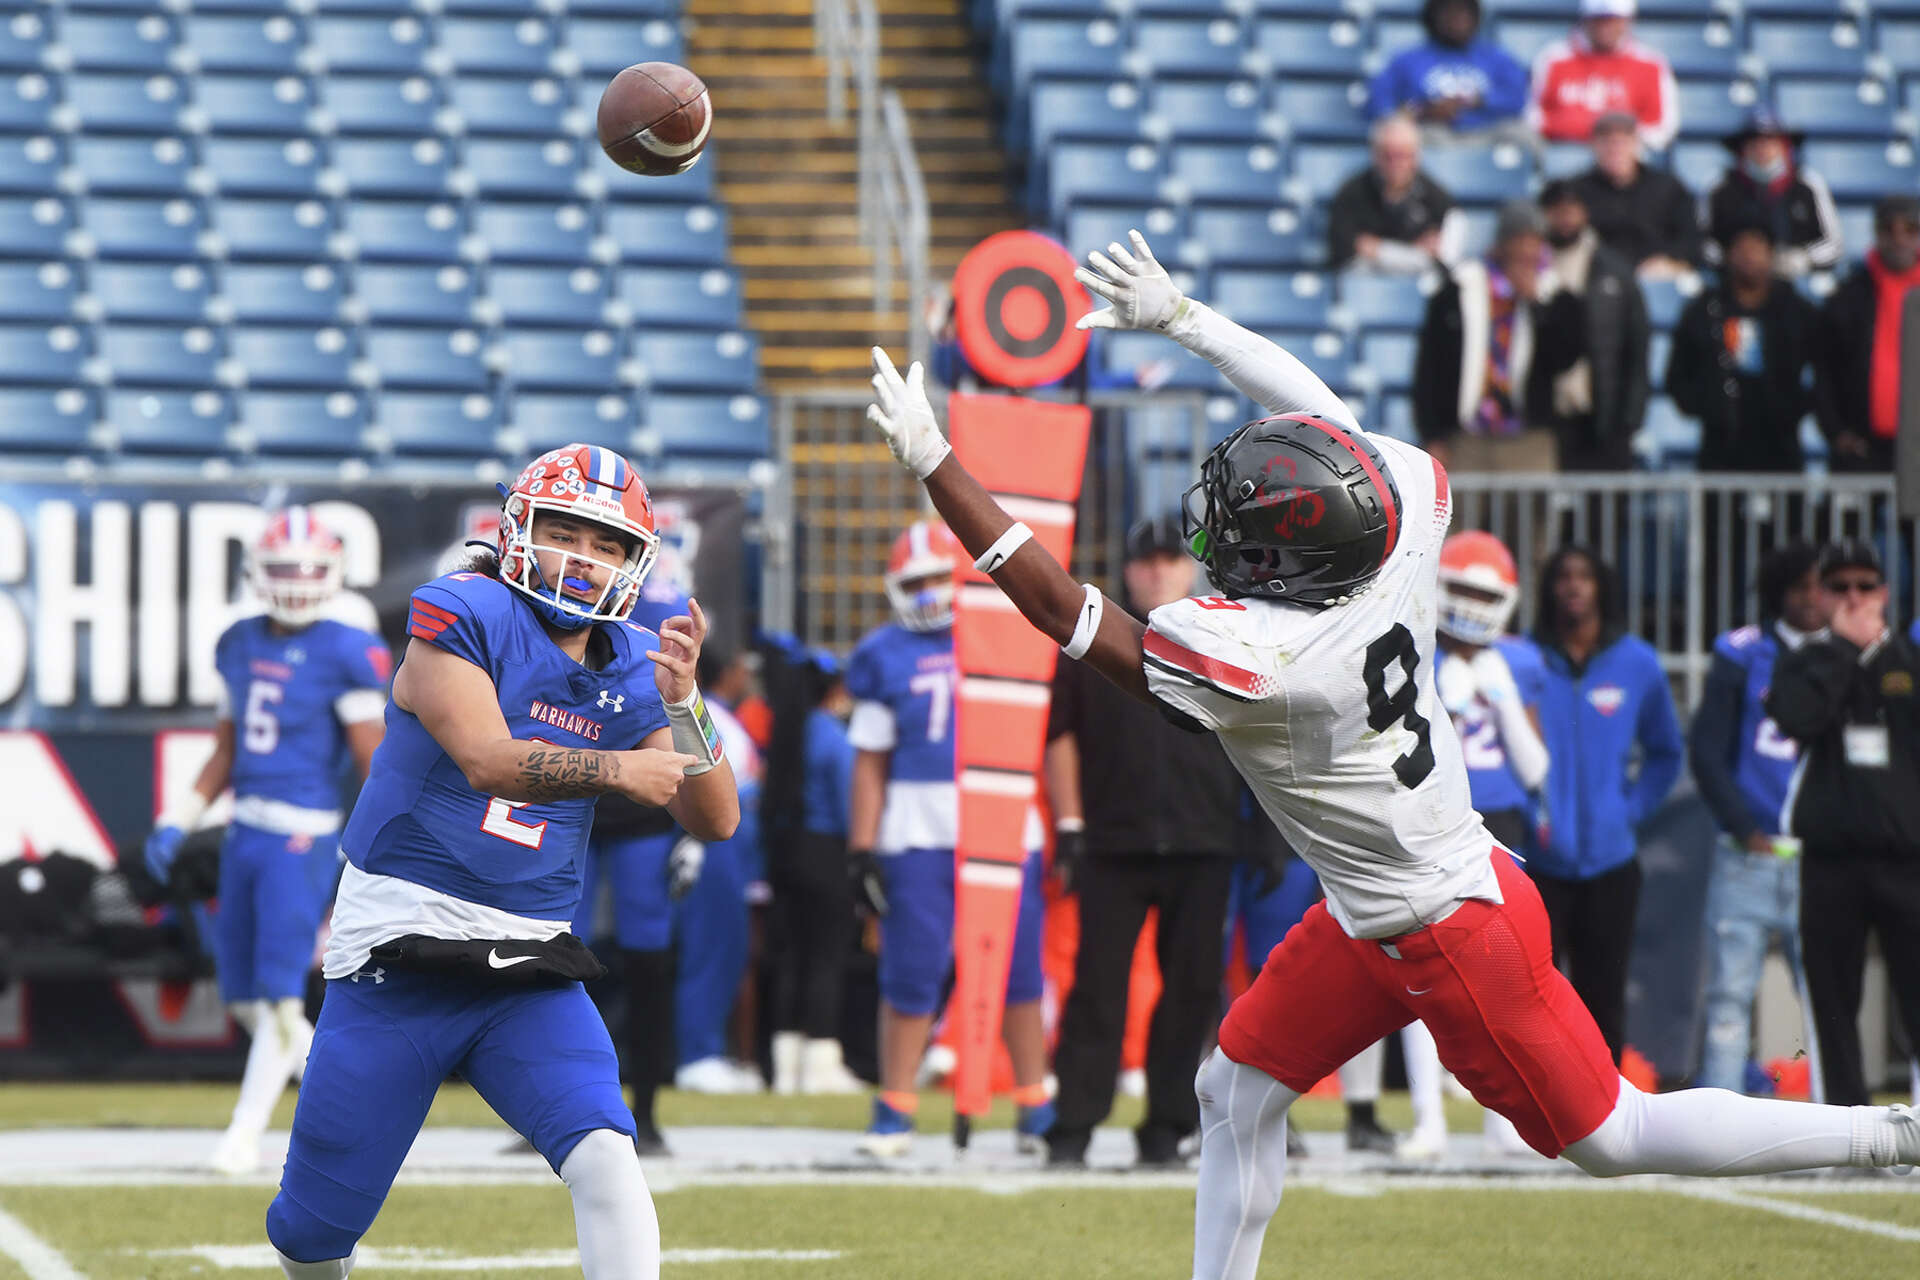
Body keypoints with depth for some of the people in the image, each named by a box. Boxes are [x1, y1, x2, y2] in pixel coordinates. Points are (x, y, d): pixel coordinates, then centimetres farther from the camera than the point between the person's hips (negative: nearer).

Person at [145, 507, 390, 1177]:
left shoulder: (346, 656, -10)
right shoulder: (240, 646, 11)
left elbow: (373, 761, -8)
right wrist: (179, 820, 13)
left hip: (303, 837, -7)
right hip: (246, 831, 7)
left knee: (280, 994, -7)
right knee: (243, 994, 9)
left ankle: (245, 1132, 1)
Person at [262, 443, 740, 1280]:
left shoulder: (631, 671, 7)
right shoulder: (462, 615, -8)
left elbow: (715, 822, 0)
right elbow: (490, 762, -20)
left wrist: (681, 704, -14)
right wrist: (615, 768, -28)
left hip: (528, 968, 3)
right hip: (399, 955, -3)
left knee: (605, 1159, -23)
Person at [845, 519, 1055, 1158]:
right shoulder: (887, 658, 6)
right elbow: (870, 764, 7)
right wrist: (862, 851, 1)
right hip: (916, 834, -1)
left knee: (1019, 971, 3)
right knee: (911, 973, -1)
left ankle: (1034, 1107, 13)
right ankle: (894, 1111, 8)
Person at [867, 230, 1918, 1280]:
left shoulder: (1251, 659, -34)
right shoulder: (1399, 533, -16)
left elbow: (1061, 610, -27)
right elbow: (1330, 419, 5)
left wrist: (929, 461, -24)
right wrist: (1180, 317, 9)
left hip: (1450, 937, -8)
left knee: (1608, 1137, 7)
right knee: (1236, 1093, 12)